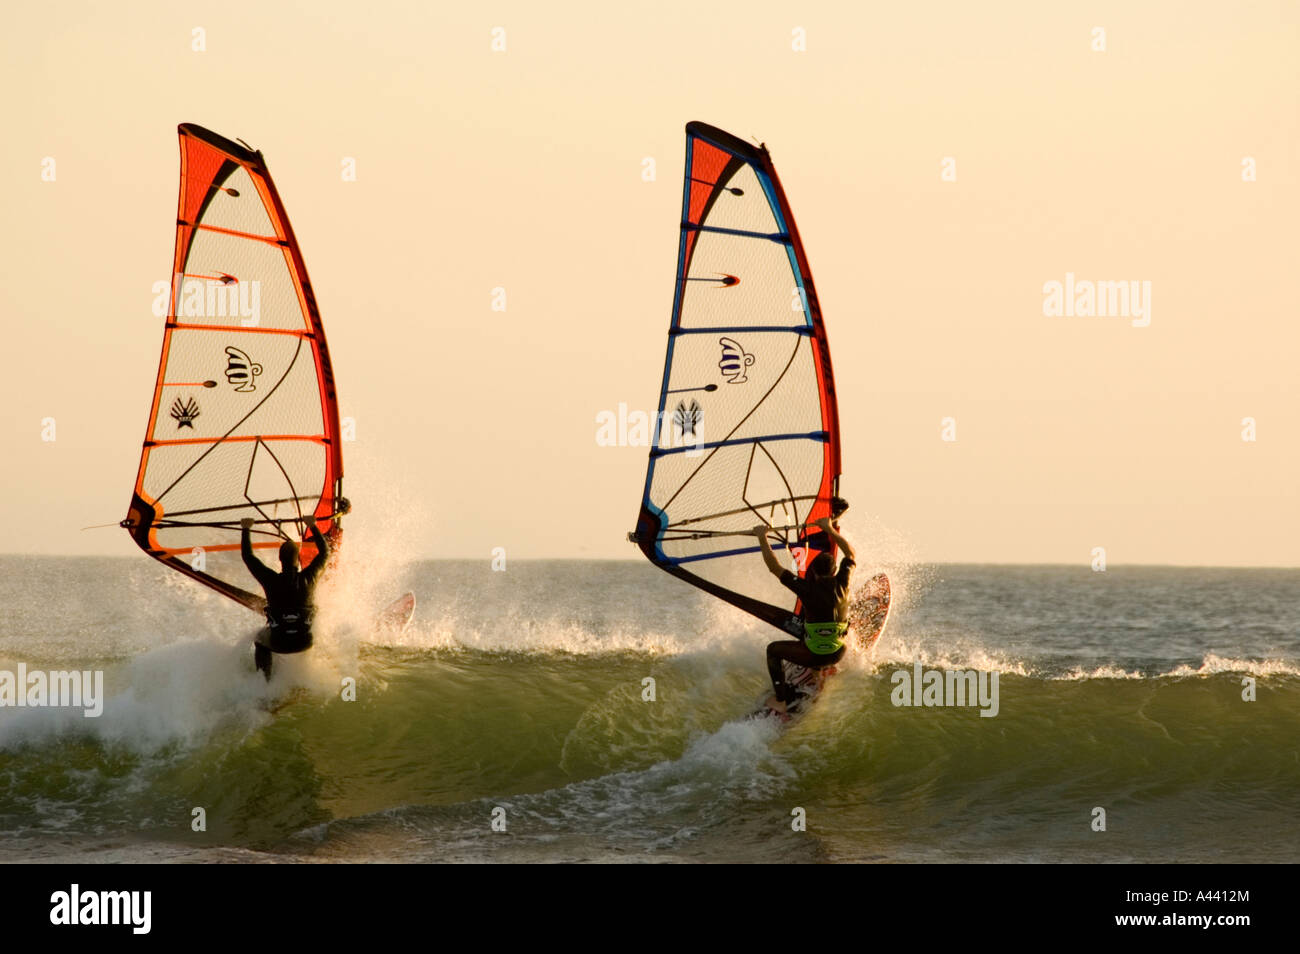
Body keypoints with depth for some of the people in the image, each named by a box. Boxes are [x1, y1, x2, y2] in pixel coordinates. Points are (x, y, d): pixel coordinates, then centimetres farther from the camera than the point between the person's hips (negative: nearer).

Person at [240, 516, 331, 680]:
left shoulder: (272, 580, -13)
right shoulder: (308, 578, -9)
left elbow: (248, 557, 0)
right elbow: (325, 552, 8)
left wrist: (245, 530, 11)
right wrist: (314, 527, 19)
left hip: (278, 643, -1)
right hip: (303, 642, 1)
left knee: (259, 641, 33)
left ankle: (264, 678, 19)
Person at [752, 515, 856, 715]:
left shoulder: (807, 589, -21)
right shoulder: (841, 585, -11)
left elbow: (775, 567, -13)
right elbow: (850, 553, 7)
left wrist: (762, 539, -5)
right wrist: (830, 529, 14)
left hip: (813, 656, -4)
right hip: (838, 654, 4)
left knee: (774, 649, 23)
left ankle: (780, 702, 14)